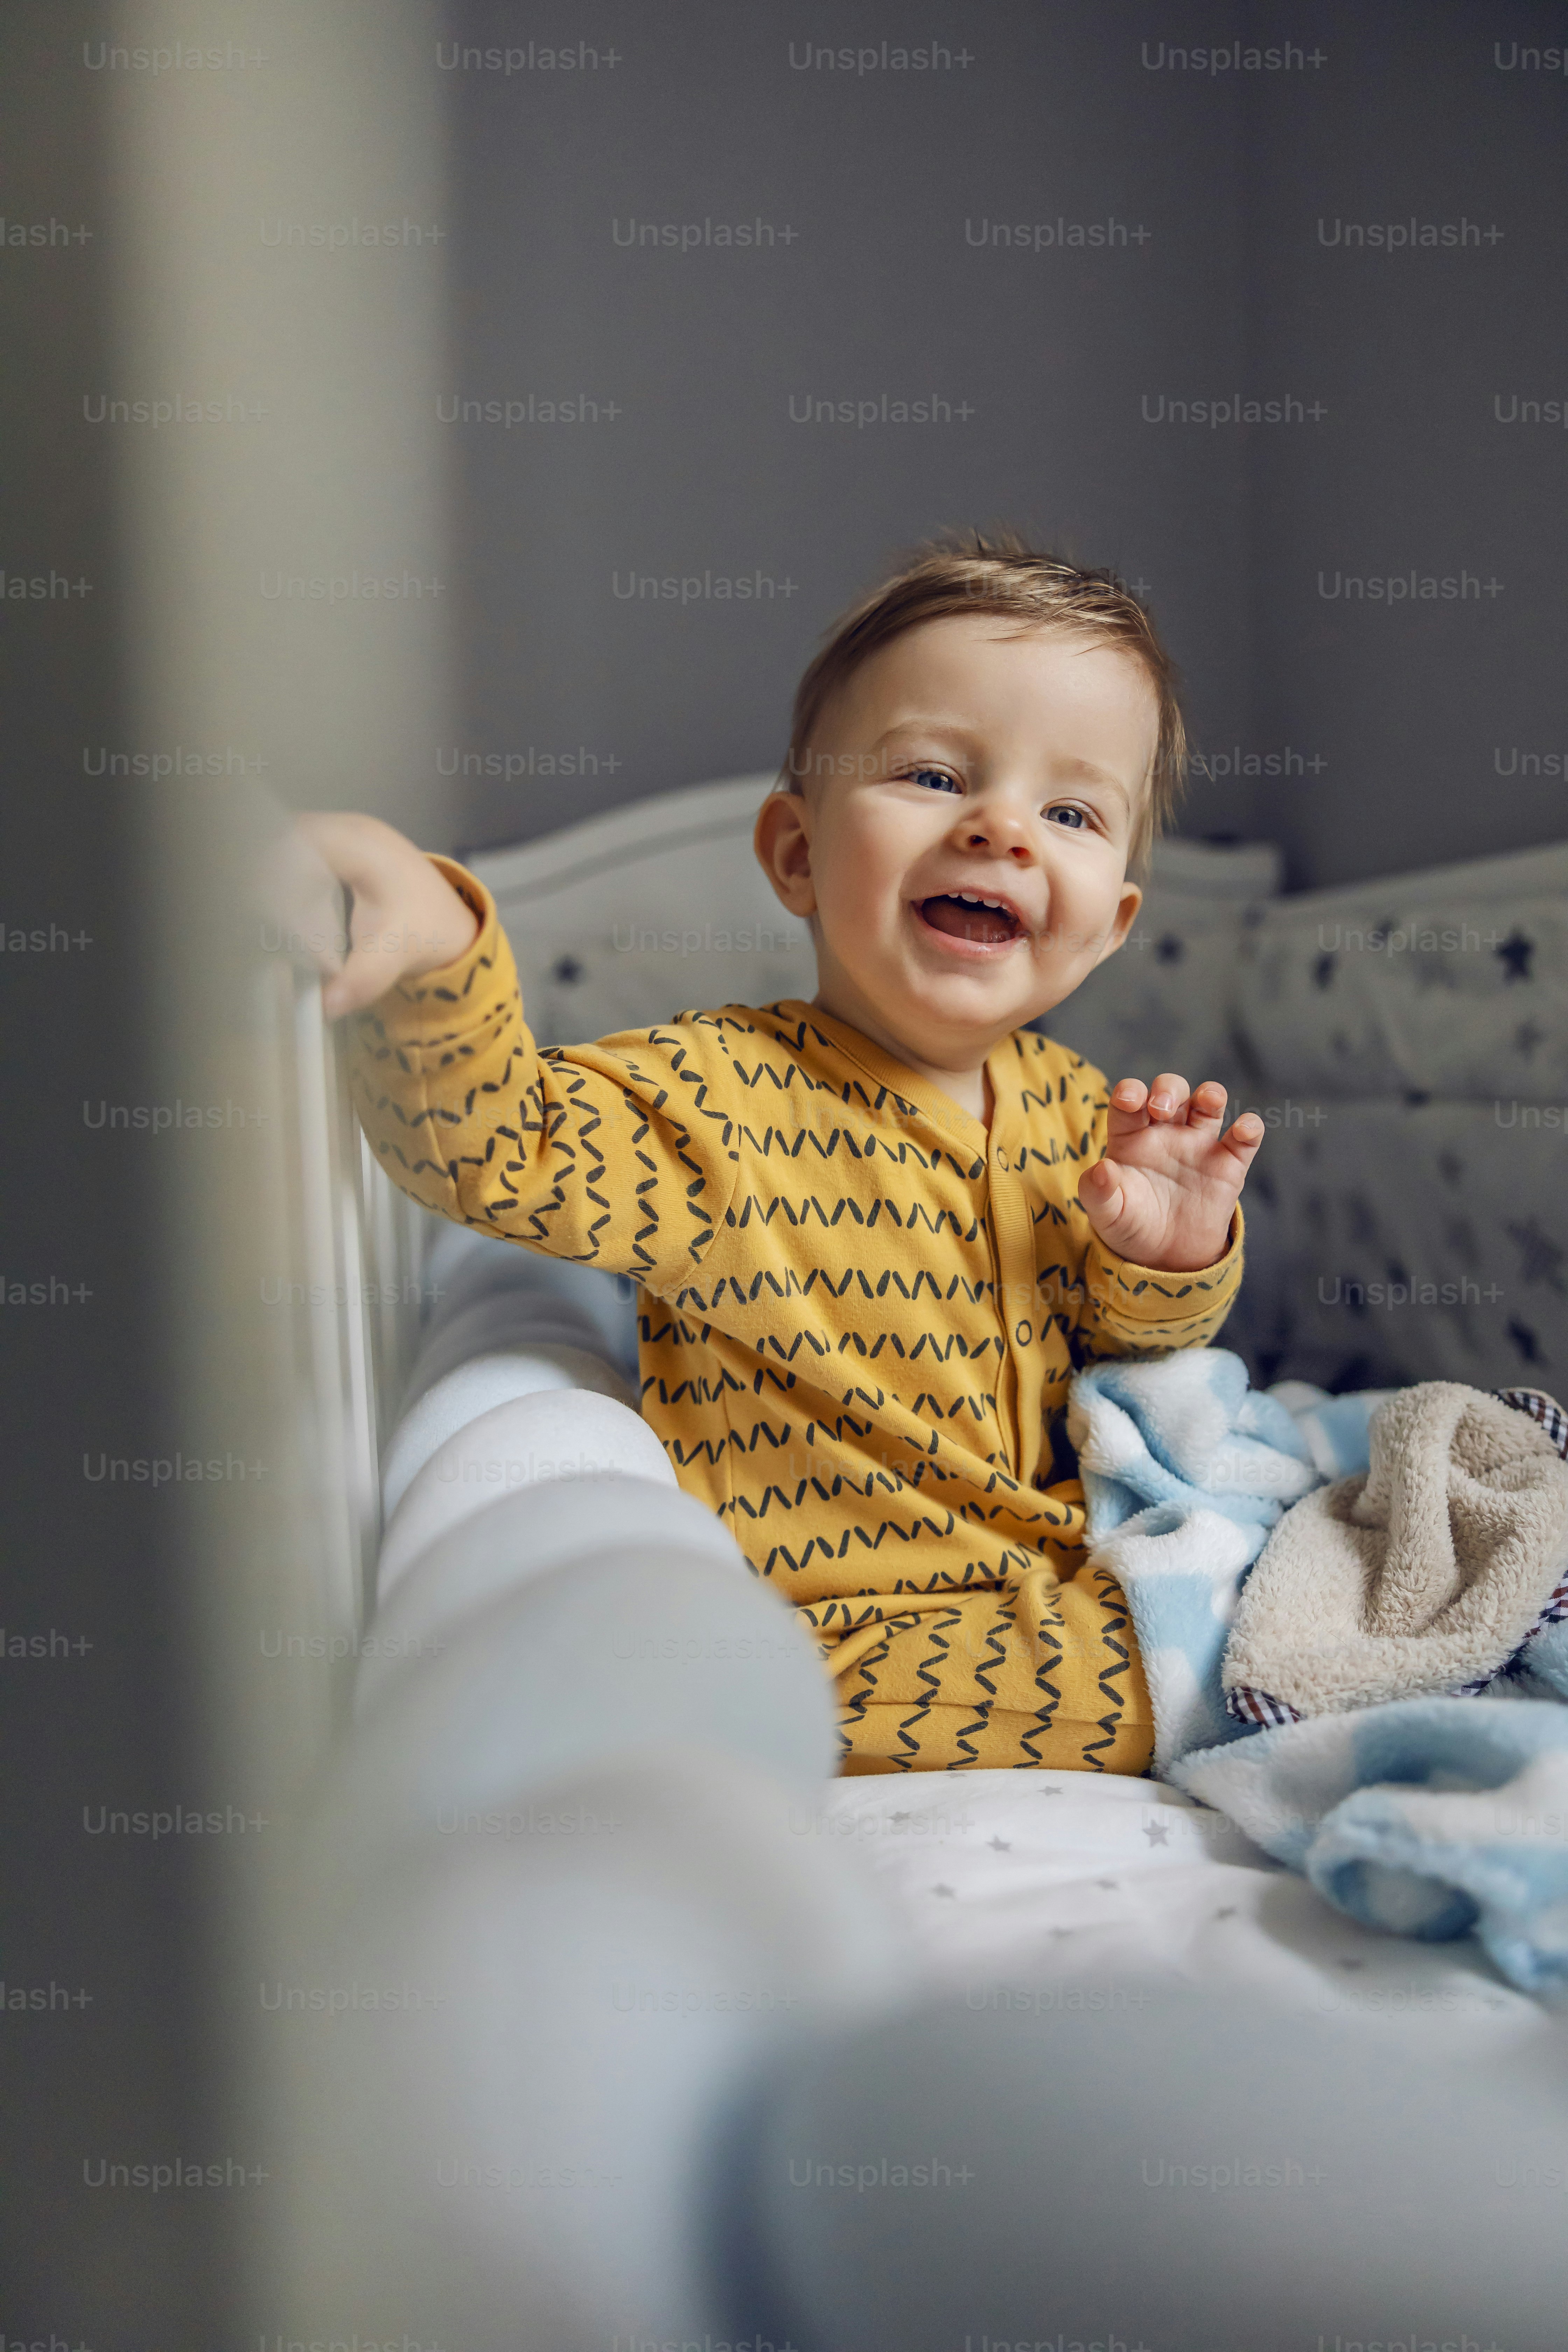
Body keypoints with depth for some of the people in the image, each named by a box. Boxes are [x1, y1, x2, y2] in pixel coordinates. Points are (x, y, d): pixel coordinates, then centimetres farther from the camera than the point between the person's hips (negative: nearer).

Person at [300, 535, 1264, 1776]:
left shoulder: (1072, 1104, 2)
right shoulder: (718, 1096, -16)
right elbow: (497, 1147, -29)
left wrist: (1171, 1264, -8)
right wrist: (433, 957, -46)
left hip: (1063, 1584, 6)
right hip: (836, 1635, -6)